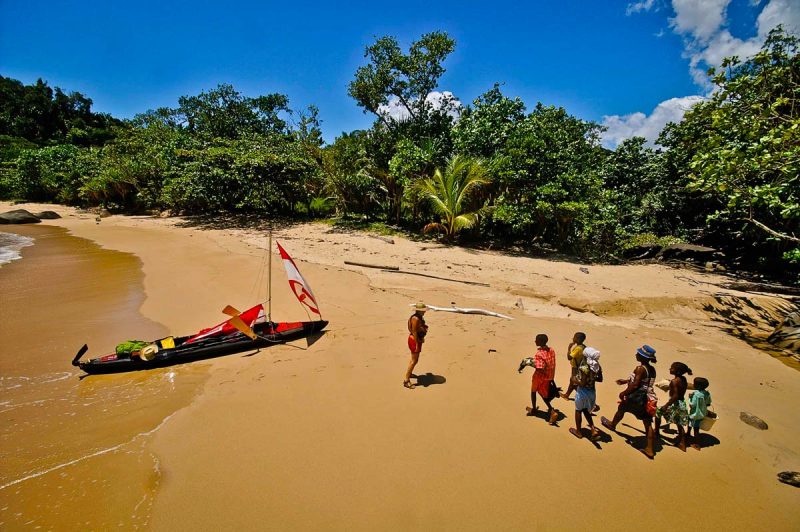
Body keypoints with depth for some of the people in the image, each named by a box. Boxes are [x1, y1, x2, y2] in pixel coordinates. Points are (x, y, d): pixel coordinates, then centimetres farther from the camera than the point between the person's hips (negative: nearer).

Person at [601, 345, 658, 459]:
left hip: (637, 397, -6)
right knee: (648, 424, 11)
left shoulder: (640, 368, -20)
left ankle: (612, 424, 45)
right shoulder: (652, 369, 5)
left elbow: (635, 385, -22)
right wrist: (626, 380, 26)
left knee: (621, 408, 21)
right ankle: (650, 450, 16)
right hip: (648, 399, 7)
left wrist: (623, 393, -8)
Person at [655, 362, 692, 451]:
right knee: (679, 424, 18)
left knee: (658, 412, 10)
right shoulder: (684, 379, 2)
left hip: (675, 404, -8)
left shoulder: (674, 381, -21)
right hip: (682, 403, 8)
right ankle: (682, 444, 24)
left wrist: (666, 405, -20)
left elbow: (675, 396, -25)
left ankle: (657, 433, 19)